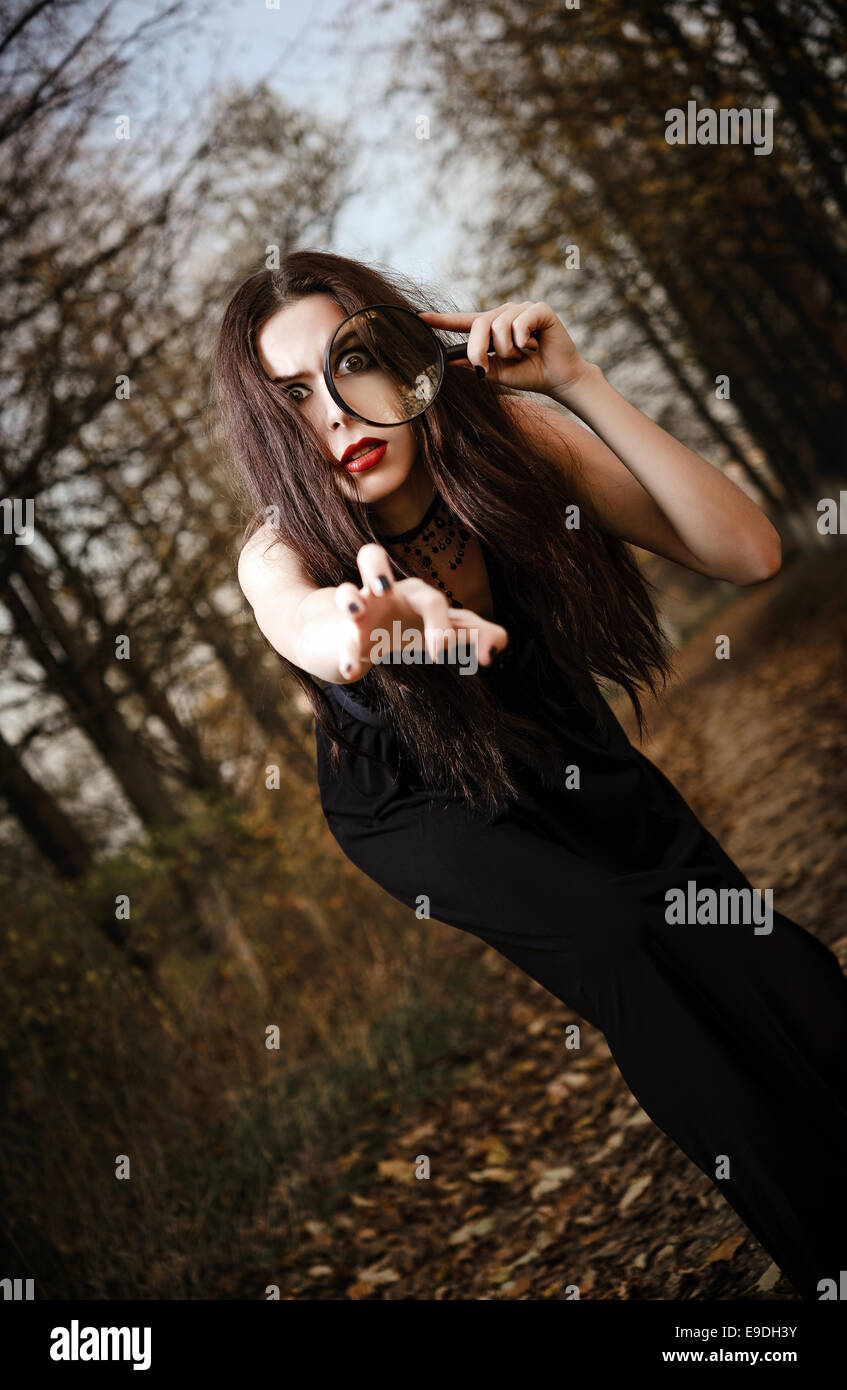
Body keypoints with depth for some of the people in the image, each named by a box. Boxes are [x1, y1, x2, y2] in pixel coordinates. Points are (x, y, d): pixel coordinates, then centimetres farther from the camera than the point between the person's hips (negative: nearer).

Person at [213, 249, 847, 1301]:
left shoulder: (504, 436, -24)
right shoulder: (282, 551, -28)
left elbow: (749, 555, -30)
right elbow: (301, 620, -54)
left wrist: (576, 383, -39)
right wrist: (362, 620, -80)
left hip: (565, 758, 2)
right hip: (420, 806, -2)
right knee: (616, 938, -31)